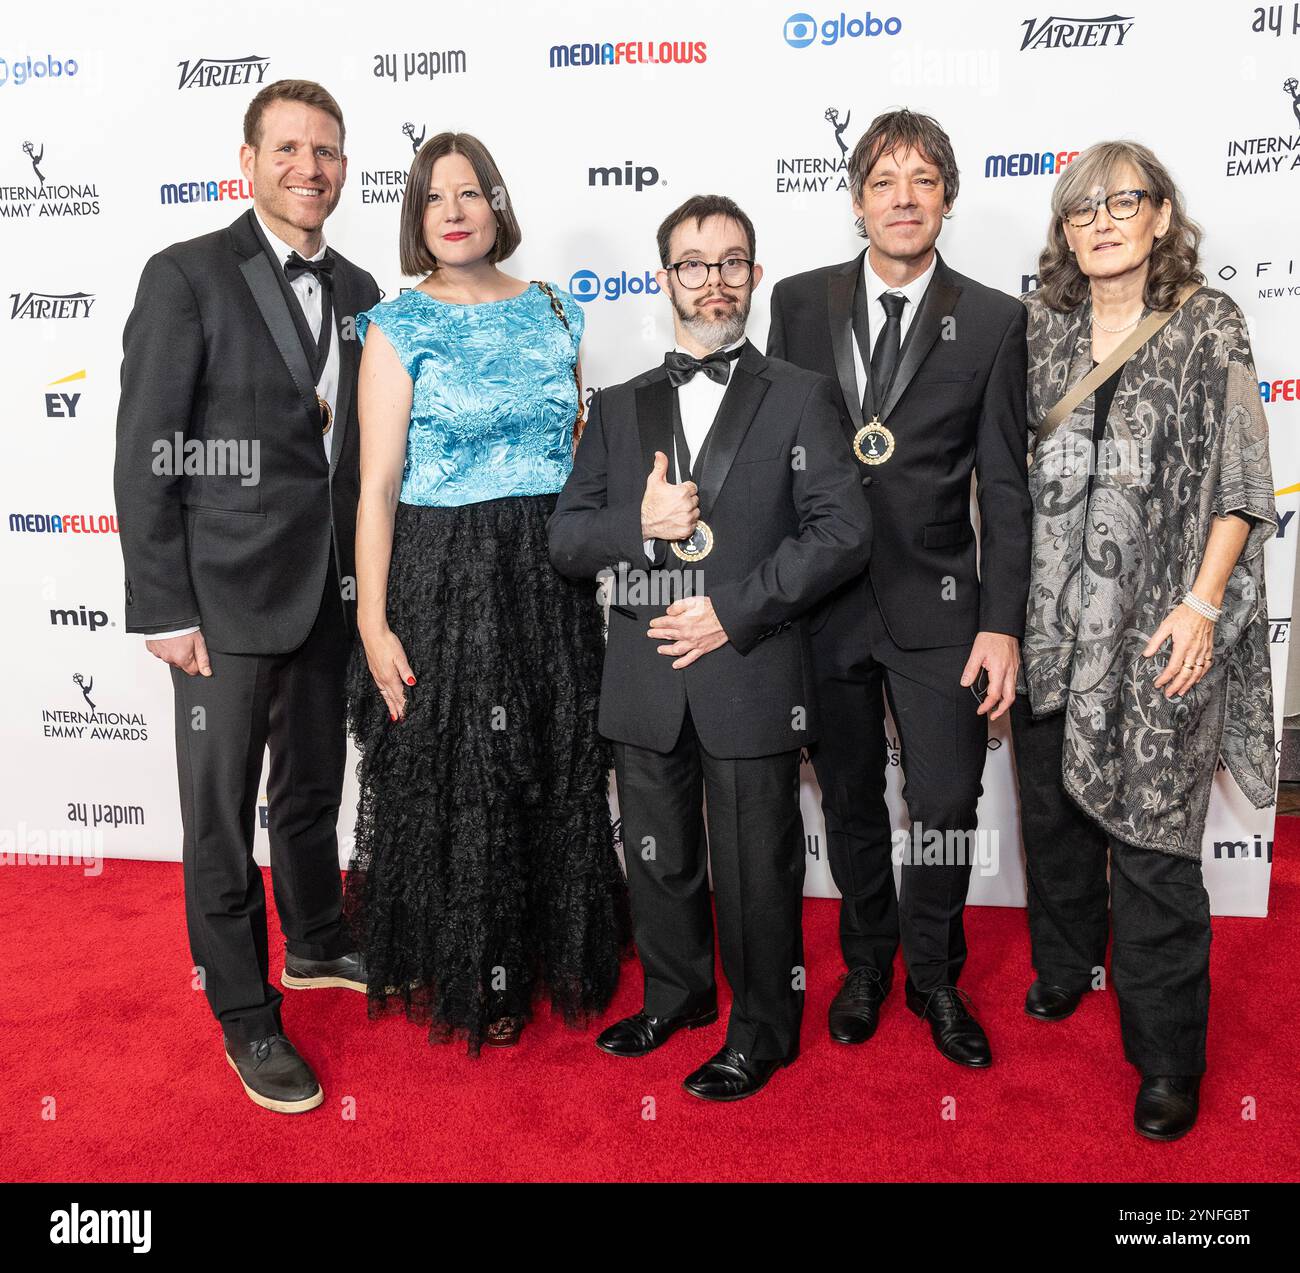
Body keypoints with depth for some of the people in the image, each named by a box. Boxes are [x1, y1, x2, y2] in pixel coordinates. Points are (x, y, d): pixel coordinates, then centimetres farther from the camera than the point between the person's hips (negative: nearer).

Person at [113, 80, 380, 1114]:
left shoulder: (357, 291, 9)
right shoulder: (186, 276, -8)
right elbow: (147, 458, -11)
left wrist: (366, 582, 8)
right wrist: (164, 610, -15)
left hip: (328, 593, 6)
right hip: (227, 598, -5)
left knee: (314, 786, 21)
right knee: (222, 814, 6)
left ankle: (317, 946, 43)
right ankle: (247, 1017, 24)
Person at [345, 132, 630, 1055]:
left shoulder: (552, 310, 9)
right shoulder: (399, 325, -2)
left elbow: (583, 450, 13)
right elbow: (379, 483, -7)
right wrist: (373, 621, -12)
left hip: (551, 580, 4)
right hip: (440, 579, -3)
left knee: (556, 778, 12)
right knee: (450, 784, 7)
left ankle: (549, 955, 35)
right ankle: (461, 978, 29)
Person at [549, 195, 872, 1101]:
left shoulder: (798, 398, 2)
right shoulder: (619, 408, 11)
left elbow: (844, 530, -8)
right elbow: (567, 539, 7)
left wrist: (734, 610, -15)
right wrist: (638, 527, -14)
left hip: (751, 676, -3)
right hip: (646, 678, 4)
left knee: (757, 870, 8)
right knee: (658, 857, 18)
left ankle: (763, 1031, 29)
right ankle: (677, 995, 42)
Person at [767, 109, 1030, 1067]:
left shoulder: (993, 321, 0)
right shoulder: (800, 303, 4)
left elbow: (1005, 488, -1)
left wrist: (1002, 625, -7)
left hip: (938, 607, -1)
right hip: (824, 602, 1)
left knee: (946, 805, 4)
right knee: (850, 803, 14)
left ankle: (934, 977, 30)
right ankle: (868, 965, 37)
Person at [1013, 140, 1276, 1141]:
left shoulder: (1209, 325, 1)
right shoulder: (1039, 327, 9)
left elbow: (1240, 483, -2)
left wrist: (1202, 603, -13)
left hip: (1157, 626, -3)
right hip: (1048, 618, 4)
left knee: (1151, 836, -2)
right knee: (1053, 807, 15)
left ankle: (1168, 1054, 15)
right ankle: (1066, 962, 39)